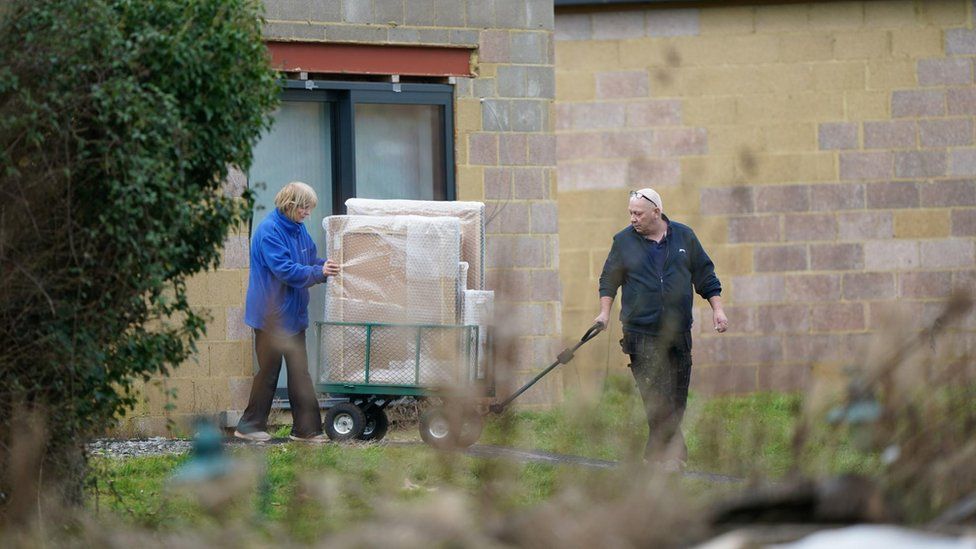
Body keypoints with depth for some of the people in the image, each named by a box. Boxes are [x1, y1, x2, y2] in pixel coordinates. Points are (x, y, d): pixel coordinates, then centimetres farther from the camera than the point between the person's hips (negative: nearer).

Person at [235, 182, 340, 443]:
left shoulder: (298, 229, 10)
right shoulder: (269, 231, -18)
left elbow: (311, 260, 16)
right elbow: (284, 269, -24)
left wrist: (325, 265, -5)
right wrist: (318, 272, -27)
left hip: (293, 314, 8)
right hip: (272, 314, -8)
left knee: (299, 371, 7)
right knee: (269, 371, 0)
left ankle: (306, 428, 9)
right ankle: (250, 425, 11)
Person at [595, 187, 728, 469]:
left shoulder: (684, 236, 8)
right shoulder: (623, 242, 4)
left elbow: (705, 276, 14)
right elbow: (609, 279, 10)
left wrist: (717, 309, 9)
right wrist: (605, 312, -2)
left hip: (679, 332, 2)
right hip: (642, 335, -2)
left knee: (677, 398, 2)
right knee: (657, 397, -11)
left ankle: (657, 451, 13)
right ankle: (673, 454, -10)